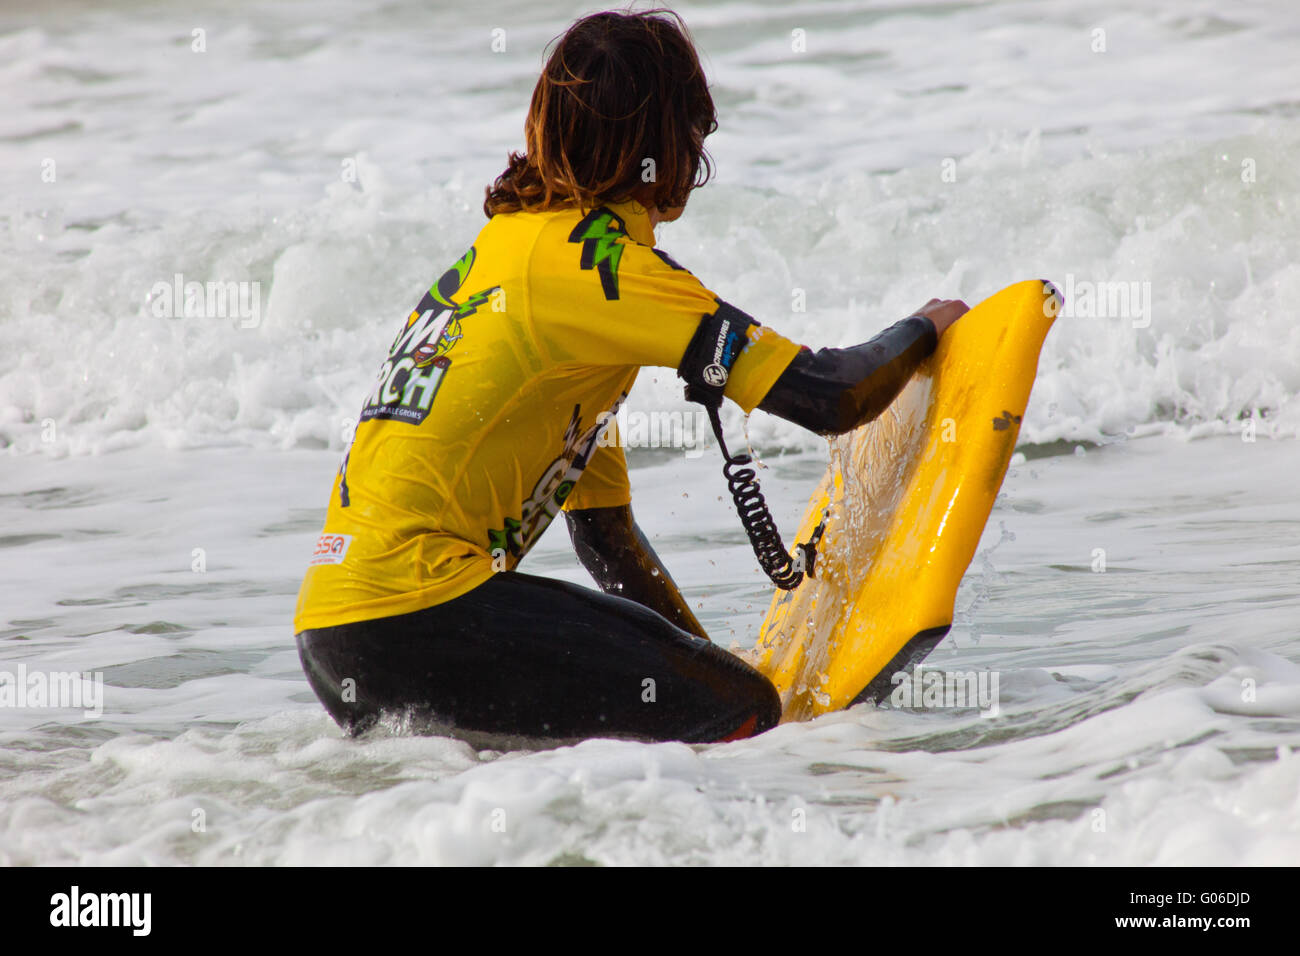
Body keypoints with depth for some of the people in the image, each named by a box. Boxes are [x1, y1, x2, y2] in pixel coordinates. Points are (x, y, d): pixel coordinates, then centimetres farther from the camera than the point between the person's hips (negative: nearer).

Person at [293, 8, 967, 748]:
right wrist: (925, 327, 11)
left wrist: (706, 657, 22)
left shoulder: (510, 239, 21)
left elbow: (603, 528, 25)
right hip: (414, 612, -10)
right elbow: (831, 398, -9)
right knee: (745, 713, -12)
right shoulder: (602, 263, -8)